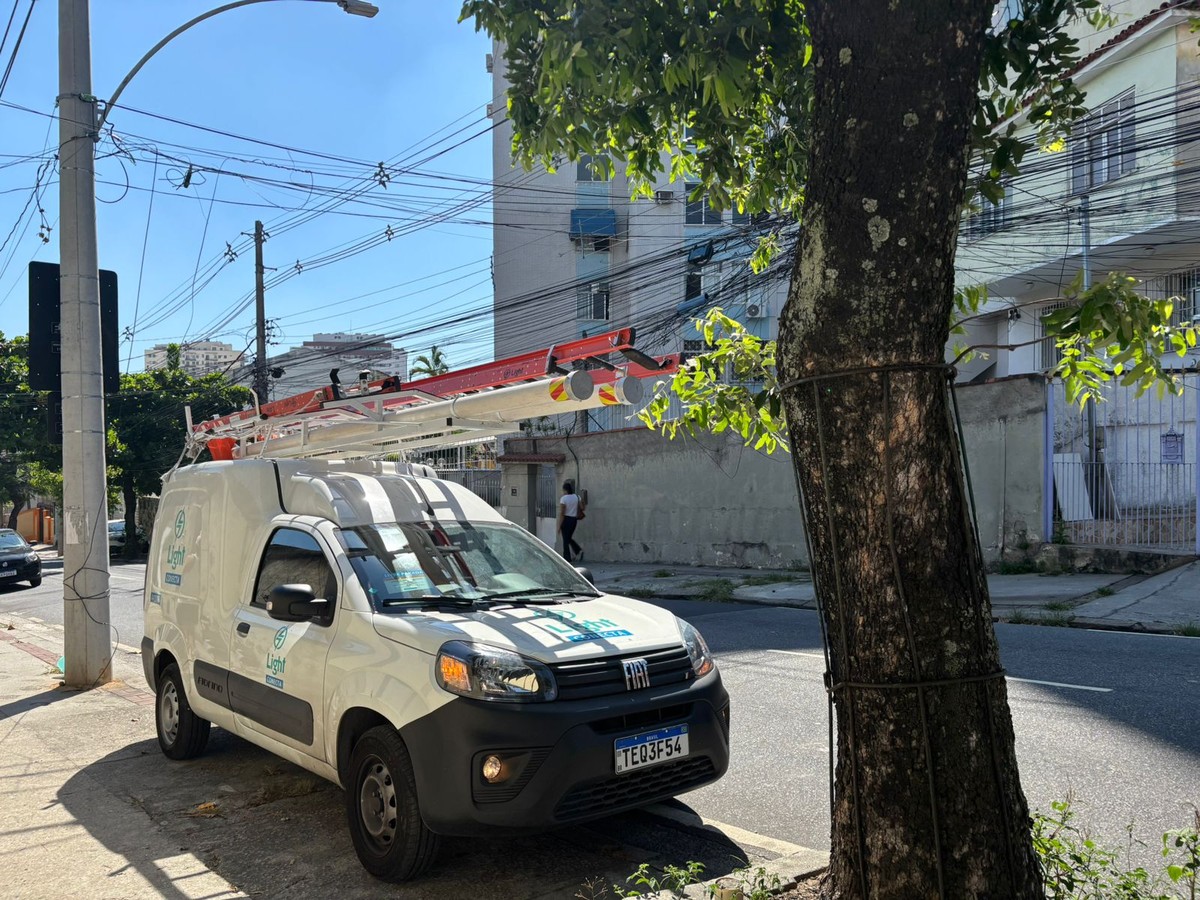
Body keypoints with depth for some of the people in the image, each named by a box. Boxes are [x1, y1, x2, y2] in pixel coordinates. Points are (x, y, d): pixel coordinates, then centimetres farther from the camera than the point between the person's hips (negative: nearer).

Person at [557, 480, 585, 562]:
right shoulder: (577, 497, 2)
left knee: (565, 540, 4)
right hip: (574, 519, 6)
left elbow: (561, 513, -14)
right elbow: (582, 508, 0)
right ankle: (579, 551, 1)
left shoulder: (563, 498, -13)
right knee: (569, 538, 21)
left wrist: (559, 526, -11)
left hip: (566, 519, -6)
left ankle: (567, 559, 5)